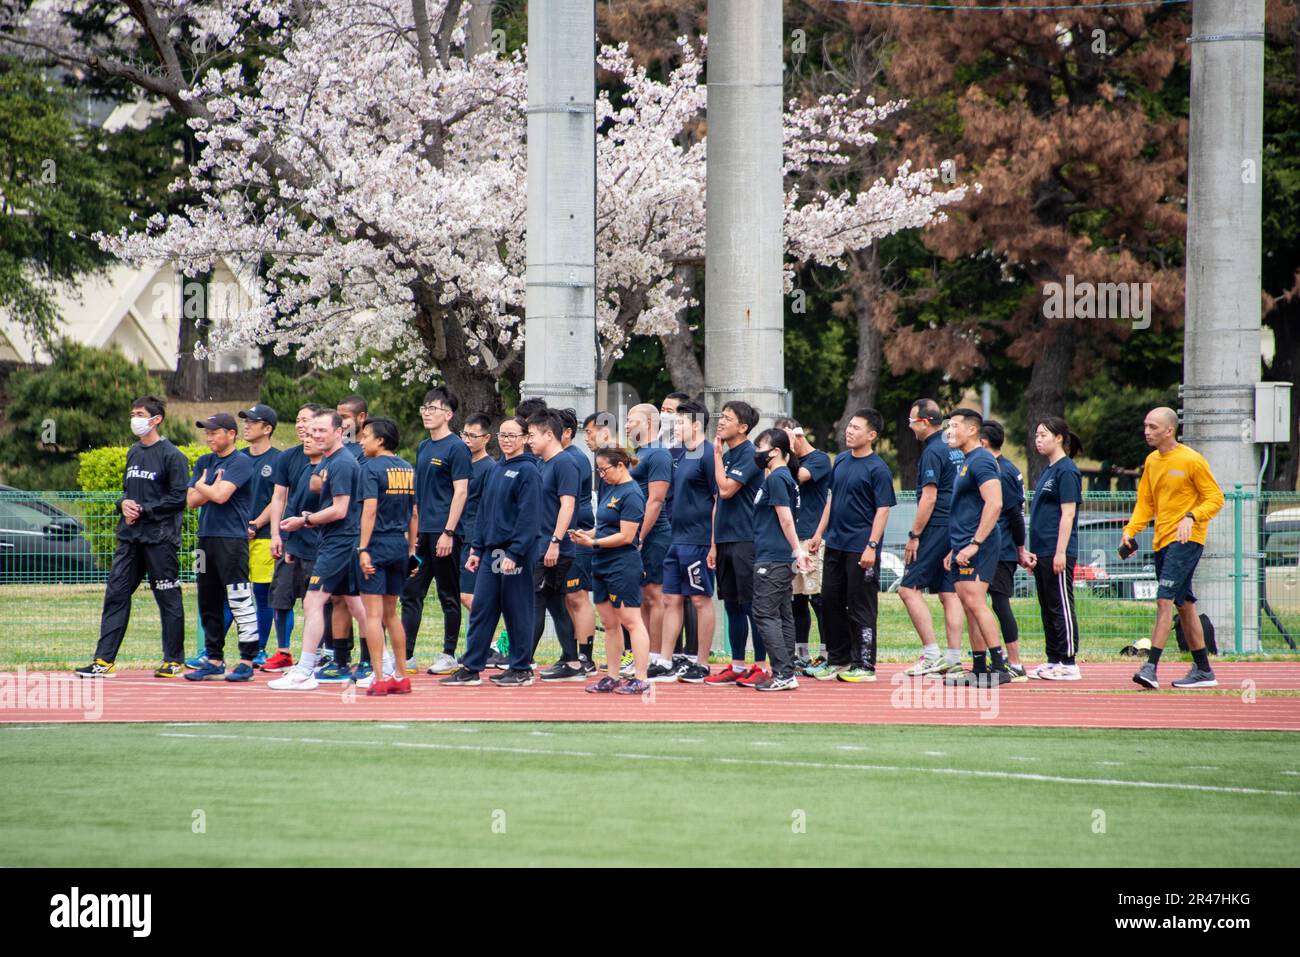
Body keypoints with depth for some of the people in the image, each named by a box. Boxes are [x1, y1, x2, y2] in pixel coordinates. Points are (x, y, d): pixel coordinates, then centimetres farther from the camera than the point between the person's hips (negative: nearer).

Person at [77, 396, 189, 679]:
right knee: (115, 593, 2)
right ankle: (104, 660, 2)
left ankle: (174, 660, 8)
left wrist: (143, 510, -13)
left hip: (160, 538, -7)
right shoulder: (133, 453, 16)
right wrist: (124, 504, 2)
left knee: (168, 599, 0)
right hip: (129, 538, 7)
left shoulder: (171, 456, -8)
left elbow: (179, 498, -12)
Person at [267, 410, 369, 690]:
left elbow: (339, 510, -20)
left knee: (313, 602, -12)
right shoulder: (326, 461, 15)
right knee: (352, 603, 16)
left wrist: (305, 520, -12)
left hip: (338, 542, -11)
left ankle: (304, 672, -14)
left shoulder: (341, 463, -16)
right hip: (342, 541, 11)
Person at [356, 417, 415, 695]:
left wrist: (363, 549, -18)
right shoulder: (407, 469, 11)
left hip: (377, 545, -7)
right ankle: (400, 677, 17)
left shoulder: (371, 467, -9)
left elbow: (370, 510, -17)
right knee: (391, 613, 16)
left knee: (373, 613, -4)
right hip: (400, 546, 7)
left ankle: (379, 678, -8)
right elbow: (414, 514, 14)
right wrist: (411, 550, 19)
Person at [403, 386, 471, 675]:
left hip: (444, 533, -8)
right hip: (421, 532, 8)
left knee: (449, 596, 1)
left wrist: (448, 532, -19)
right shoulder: (423, 448, 15)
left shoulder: (456, 448, -9)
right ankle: (404, 654, 7)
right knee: (411, 593, 5)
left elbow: (460, 492, -14)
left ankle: (449, 655, 7)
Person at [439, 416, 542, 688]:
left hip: (515, 553, -8)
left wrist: (514, 553, -20)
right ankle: (470, 668, 8)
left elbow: (529, 517, -16)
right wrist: (477, 549, 12)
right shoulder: (496, 470, 16)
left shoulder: (527, 471, -9)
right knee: (481, 609, 5)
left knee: (517, 611, 0)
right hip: (490, 551, 8)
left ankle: (521, 670, 9)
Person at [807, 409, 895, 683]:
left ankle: (864, 665, 3)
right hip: (835, 544, 8)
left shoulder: (878, 469, -11)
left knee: (861, 608, -3)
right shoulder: (841, 461, 11)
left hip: (861, 549, -8)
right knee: (830, 602, 12)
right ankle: (837, 659, 23)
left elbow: (883, 509, -14)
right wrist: (820, 532, 15)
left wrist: (872, 546, -21)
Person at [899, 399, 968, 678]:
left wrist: (914, 536, -14)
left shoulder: (933, 452, -12)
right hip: (956, 530, 9)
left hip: (937, 529, -9)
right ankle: (953, 658, 4)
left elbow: (928, 498, -17)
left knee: (909, 588, -8)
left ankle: (931, 655, -13)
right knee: (949, 593, 8)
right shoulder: (953, 450, 16)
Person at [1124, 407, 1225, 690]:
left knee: (1164, 599, -18)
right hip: (1162, 540, 8)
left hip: (1186, 539, -8)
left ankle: (1151, 667, -24)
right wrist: (1131, 530, 2)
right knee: (1184, 605, 12)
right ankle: (1203, 670, 21)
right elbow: (1145, 503, 18)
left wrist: (1191, 517, -23)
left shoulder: (1191, 460, -9)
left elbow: (1215, 498, -7)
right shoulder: (1152, 461, 12)